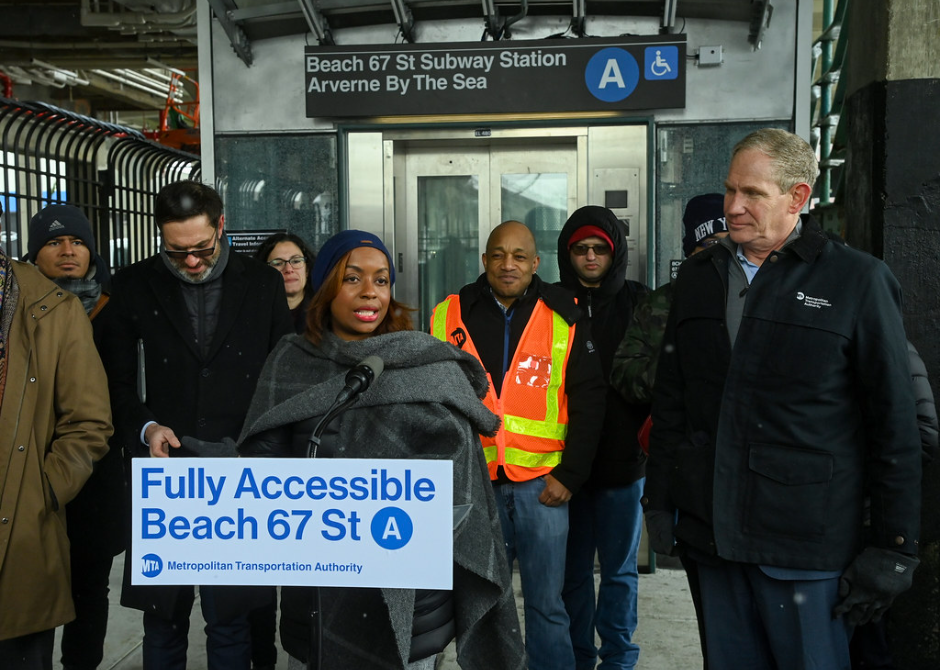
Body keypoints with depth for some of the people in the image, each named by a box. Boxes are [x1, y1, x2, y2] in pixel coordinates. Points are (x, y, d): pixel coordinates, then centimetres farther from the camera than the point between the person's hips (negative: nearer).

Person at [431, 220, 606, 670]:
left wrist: (569, 475, -4)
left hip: (541, 482, -1)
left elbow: (588, 402, 1)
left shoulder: (564, 318, -1)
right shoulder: (449, 316, 2)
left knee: (546, 603, 6)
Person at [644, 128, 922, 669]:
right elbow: (670, 400, 13)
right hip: (713, 535, 4)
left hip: (808, 544, -4)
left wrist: (894, 548, -7)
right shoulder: (699, 276, 10)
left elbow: (895, 424, -5)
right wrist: (659, 500, 10)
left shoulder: (858, 280, -4)